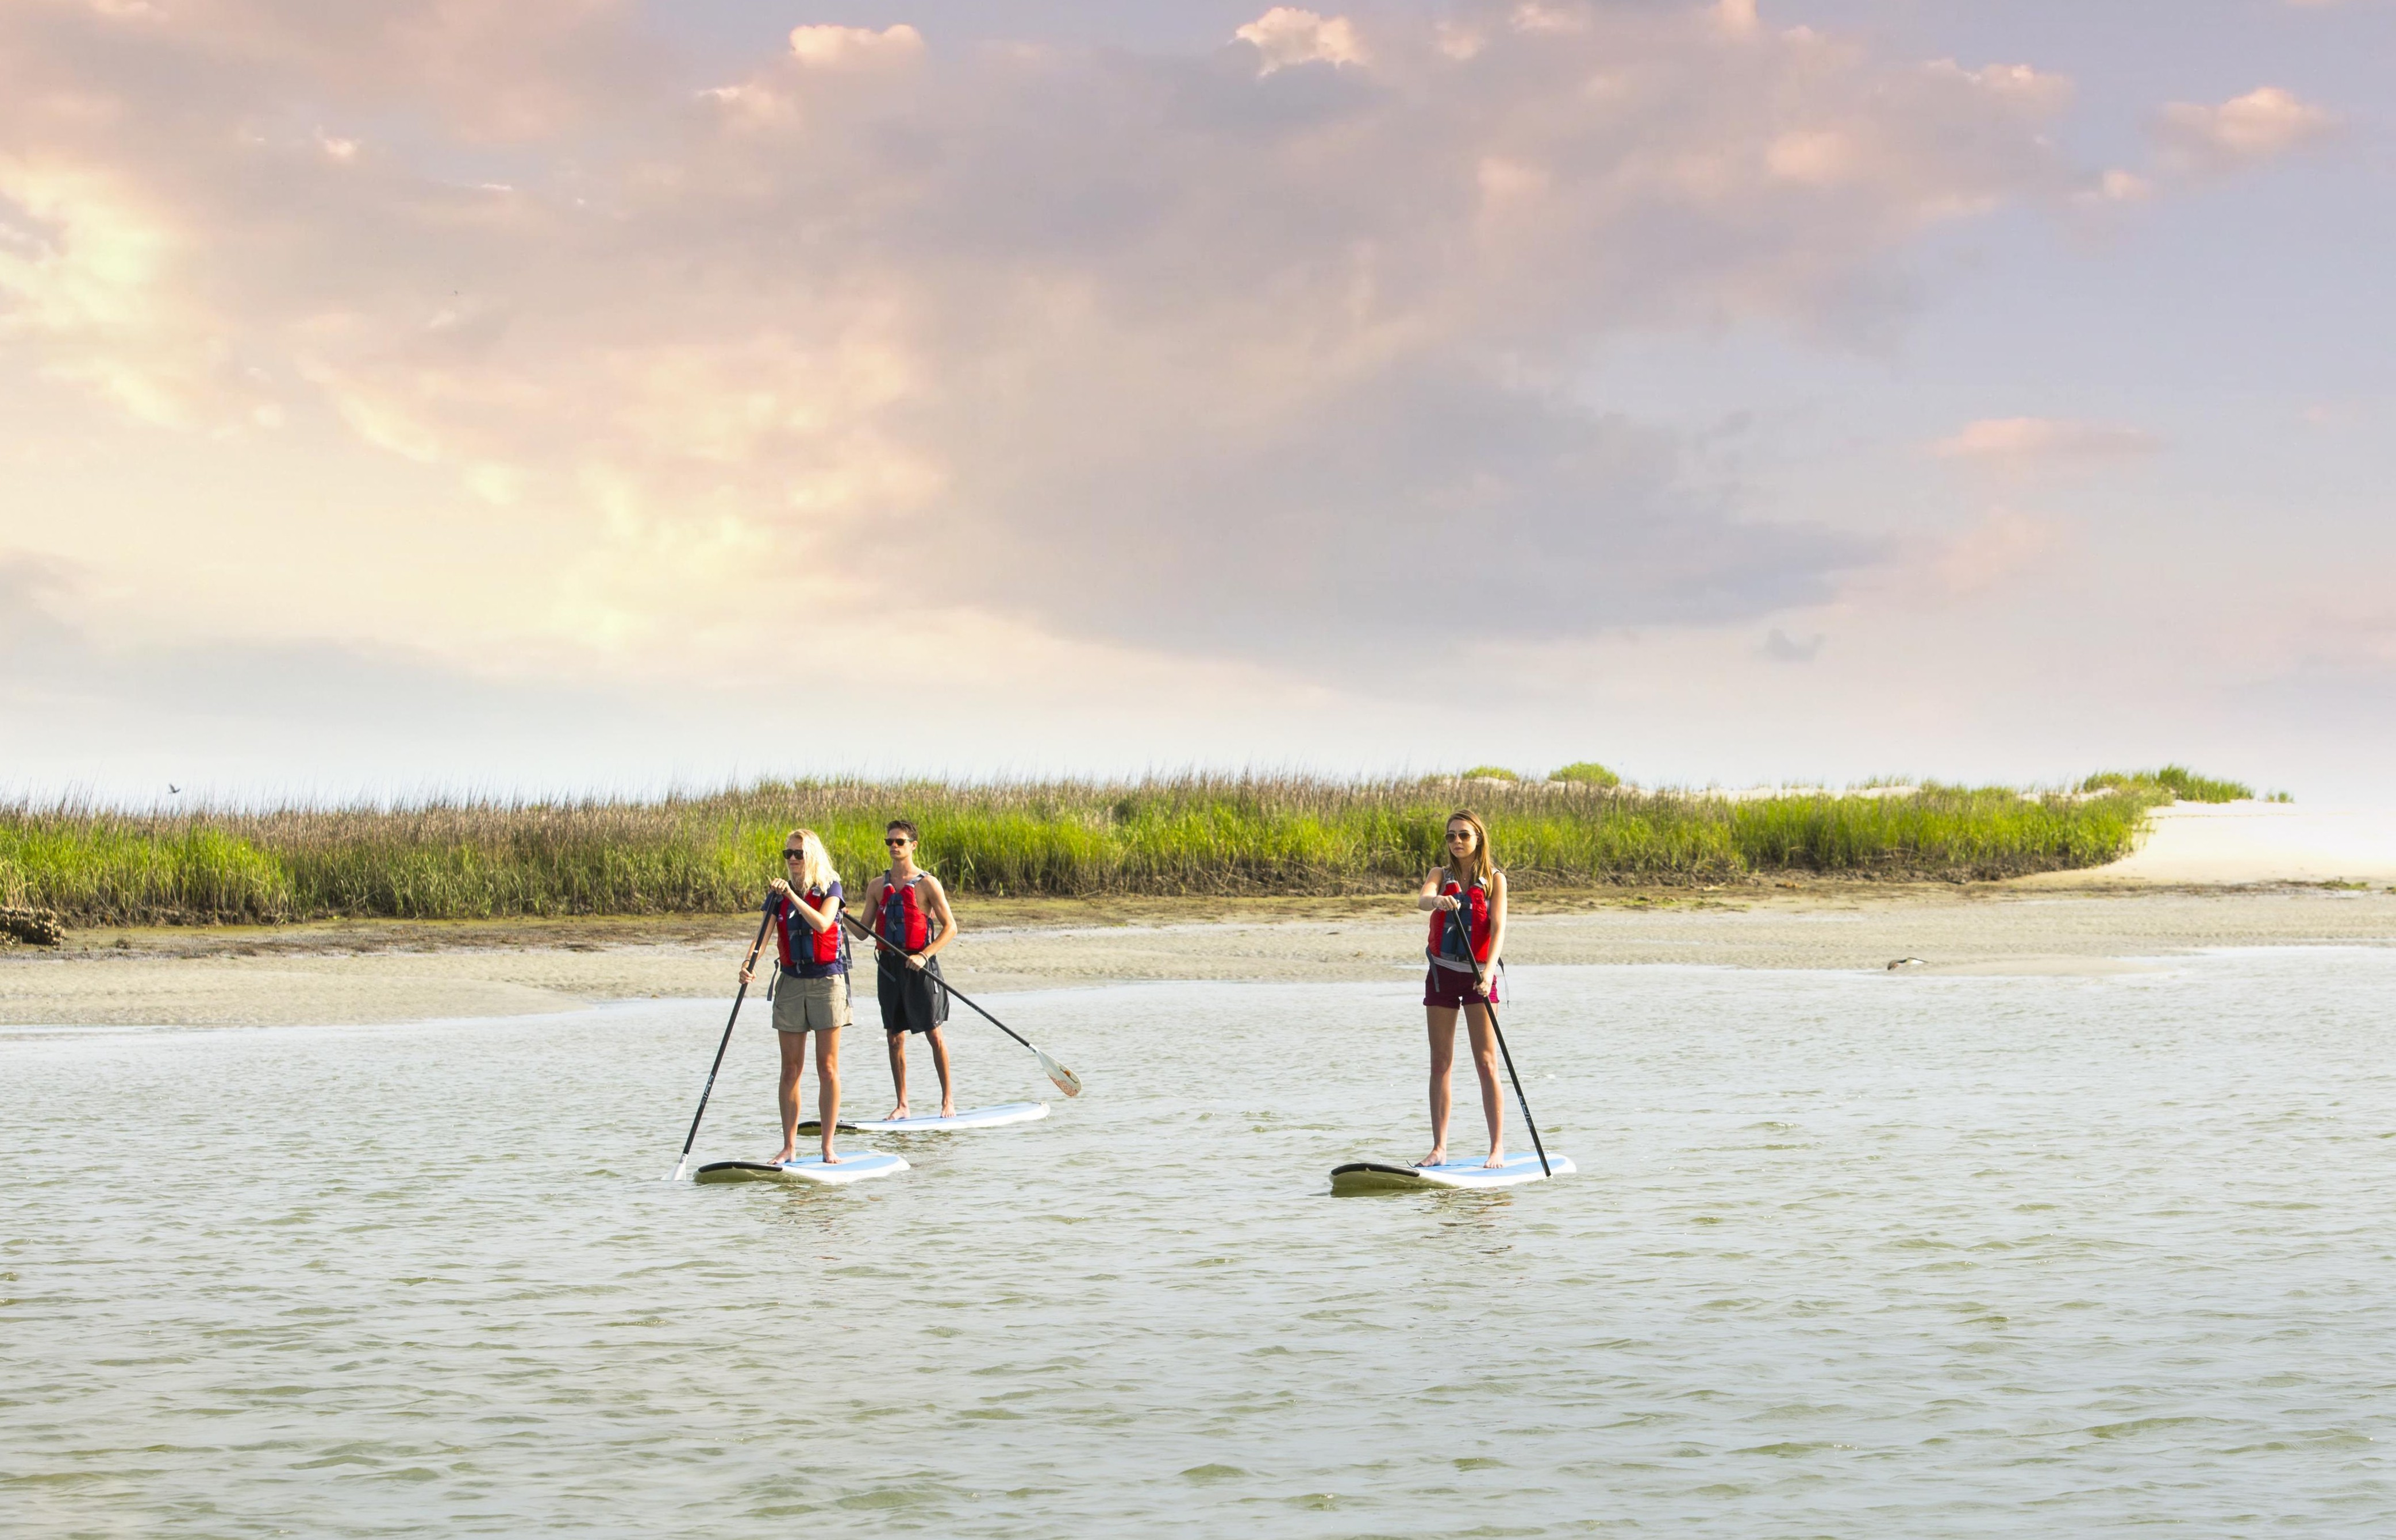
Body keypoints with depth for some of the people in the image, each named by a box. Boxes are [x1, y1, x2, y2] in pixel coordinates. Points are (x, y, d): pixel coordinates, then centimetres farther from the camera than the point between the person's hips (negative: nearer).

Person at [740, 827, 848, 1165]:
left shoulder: (829, 888, -2)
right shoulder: (778, 893, 8)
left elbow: (822, 924, -20)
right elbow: (763, 936, -2)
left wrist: (792, 895, -25)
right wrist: (748, 965, -20)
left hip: (827, 980, -3)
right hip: (791, 982, 3)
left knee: (827, 1067, -2)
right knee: (790, 1068, 4)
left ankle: (828, 1148, 1)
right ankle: (789, 1146, 8)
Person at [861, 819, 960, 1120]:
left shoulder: (927, 884, -4)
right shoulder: (878, 886, 9)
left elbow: (950, 927, -6)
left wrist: (925, 955, -17)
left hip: (919, 965, -4)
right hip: (888, 965, 4)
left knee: (933, 1033, 0)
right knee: (895, 1036, 5)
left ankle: (948, 1097, 11)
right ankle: (902, 1104, 10)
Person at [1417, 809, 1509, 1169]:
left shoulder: (1494, 879, 0)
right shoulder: (1440, 875, 6)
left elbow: (1498, 927, -11)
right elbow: (1422, 899, -16)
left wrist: (1488, 971, -26)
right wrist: (1437, 900, -41)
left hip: (1478, 975, -3)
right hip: (1442, 973, 3)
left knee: (1486, 1062, -7)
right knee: (1440, 1063, 3)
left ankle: (1498, 1147, -5)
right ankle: (1439, 1147, 7)